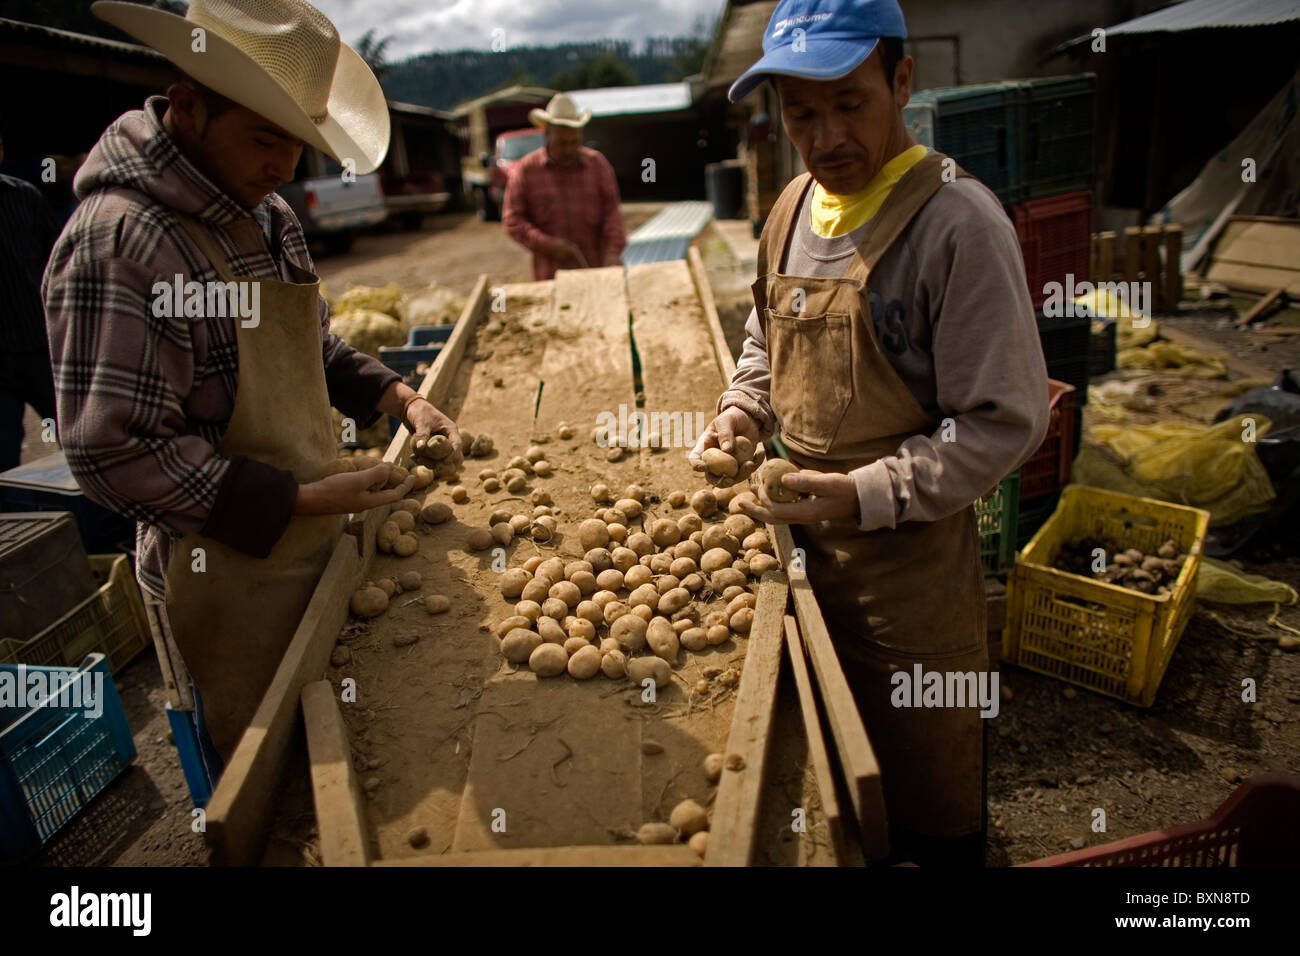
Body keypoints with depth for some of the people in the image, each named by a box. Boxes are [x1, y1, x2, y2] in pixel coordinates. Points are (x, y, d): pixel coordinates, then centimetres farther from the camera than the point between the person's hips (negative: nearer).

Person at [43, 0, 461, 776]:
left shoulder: (268, 215, 7)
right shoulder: (117, 239, -23)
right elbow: (113, 453, -25)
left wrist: (399, 398, 3)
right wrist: (296, 501, -26)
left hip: (316, 543, 8)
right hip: (225, 577, -8)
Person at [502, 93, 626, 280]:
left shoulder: (598, 164, 8)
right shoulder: (525, 170, 3)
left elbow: (611, 210, 2)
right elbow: (512, 219, 0)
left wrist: (613, 251, -13)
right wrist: (548, 245, -13)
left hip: (594, 270, 1)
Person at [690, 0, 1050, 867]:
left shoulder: (957, 222, -18)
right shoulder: (795, 206, 4)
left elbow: (1004, 422, -18)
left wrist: (866, 496, -25)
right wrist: (741, 414, 1)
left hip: (910, 558, -6)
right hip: (803, 534, 7)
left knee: (926, 799, 13)